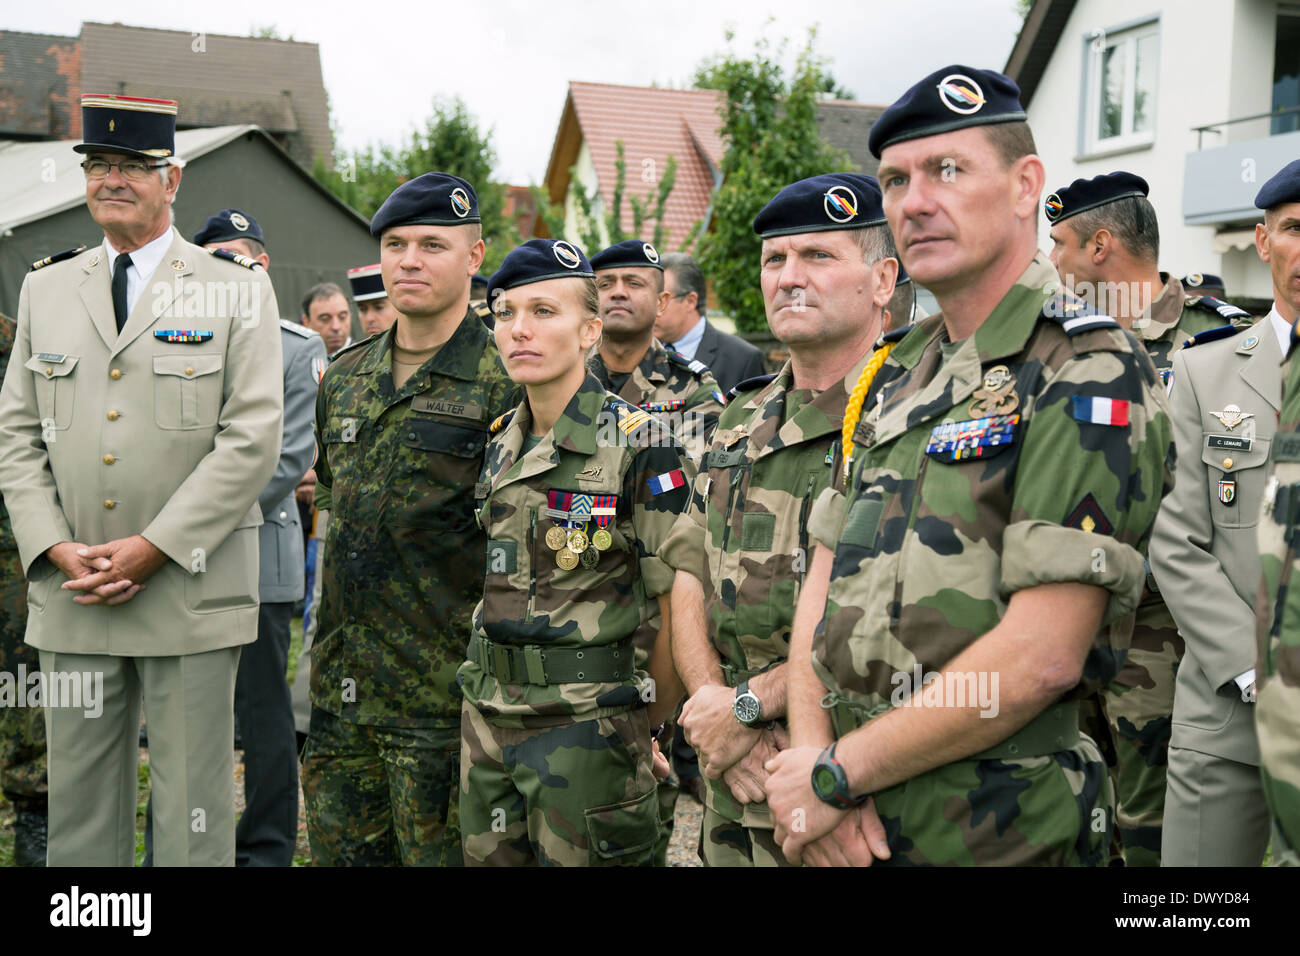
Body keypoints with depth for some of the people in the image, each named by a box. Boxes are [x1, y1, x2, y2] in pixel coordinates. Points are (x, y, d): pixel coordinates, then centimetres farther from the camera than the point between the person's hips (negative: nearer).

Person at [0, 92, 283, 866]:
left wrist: (152, 547, -13)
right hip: (71, 598, 4)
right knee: (79, 802, 11)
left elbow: (253, 440, -8)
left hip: (191, 592, -3)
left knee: (194, 813, 4)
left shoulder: (238, 293, 1)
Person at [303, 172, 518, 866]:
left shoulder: (505, 385, -11)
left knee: (439, 853, 5)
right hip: (339, 692, 7)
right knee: (341, 852, 16)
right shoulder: (344, 379, 11)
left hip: (443, 703, -6)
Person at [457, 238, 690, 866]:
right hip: (487, 719, 6)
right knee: (488, 858, 14)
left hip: (587, 726, -6)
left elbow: (681, 613, -10)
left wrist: (640, 727, -3)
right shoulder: (499, 444, 8)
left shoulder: (640, 446, -12)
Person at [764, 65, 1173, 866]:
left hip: (988, 834, -7)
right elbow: (826, 585, 9)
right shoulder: (896, 379, 11)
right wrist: (812, 753, -7)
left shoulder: (1091, 376, -14)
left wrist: (837, 772, -14)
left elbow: (1040, 659, -22)